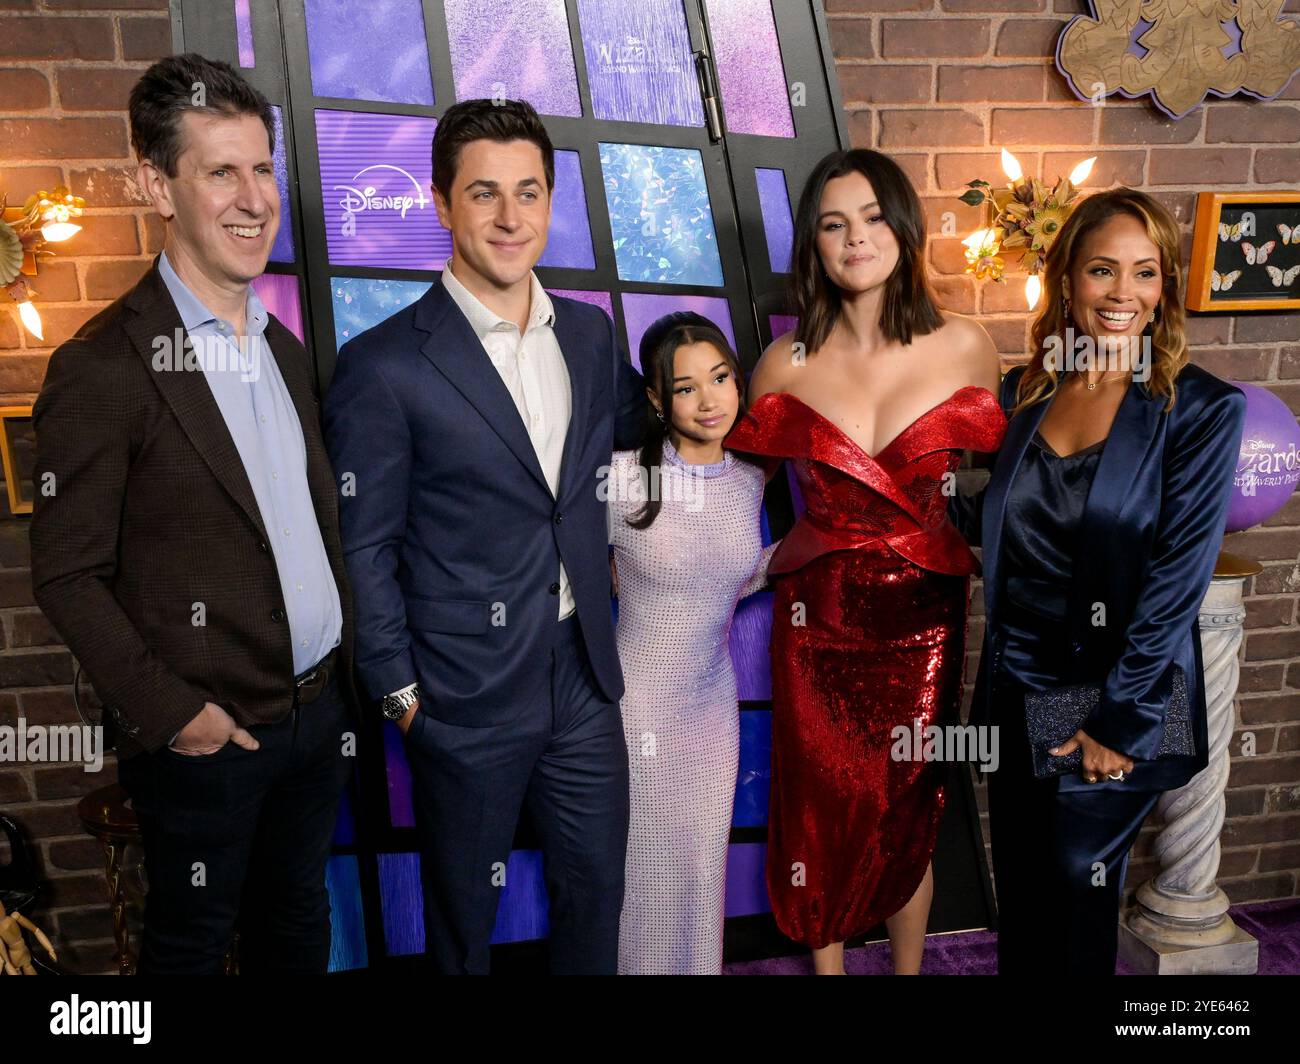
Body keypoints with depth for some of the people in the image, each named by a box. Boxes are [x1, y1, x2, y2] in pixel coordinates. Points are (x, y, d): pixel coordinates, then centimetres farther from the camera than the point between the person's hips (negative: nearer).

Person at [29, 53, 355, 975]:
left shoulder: (287, 352, 7)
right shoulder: (103, 368, -14)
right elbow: (68, 576, -12)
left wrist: (350, 673, 8)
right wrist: (168, 711, -15)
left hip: (321, 713, 6)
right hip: (206, 737, -5)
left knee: (298, 925, 22)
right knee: (192, 942, 16)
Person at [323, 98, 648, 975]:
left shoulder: (591, 332, 3)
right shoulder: (384, 366, -13)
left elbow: (630, 431, 20)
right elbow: (365, 550, -9)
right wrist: (399, 689, -8)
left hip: (586, 675, 5)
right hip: (466, 696, -4)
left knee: (598, 885, 20)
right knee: (464, 909, 17)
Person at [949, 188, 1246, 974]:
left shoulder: (1201, 409, -11)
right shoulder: (1024, 392, 2)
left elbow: (1179, 576, -15)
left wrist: (1119, 718, -16)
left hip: (1117, 701, -4)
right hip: (1017, 685, 4)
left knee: (1079, 891, 11)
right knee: (1020, 889, 17)